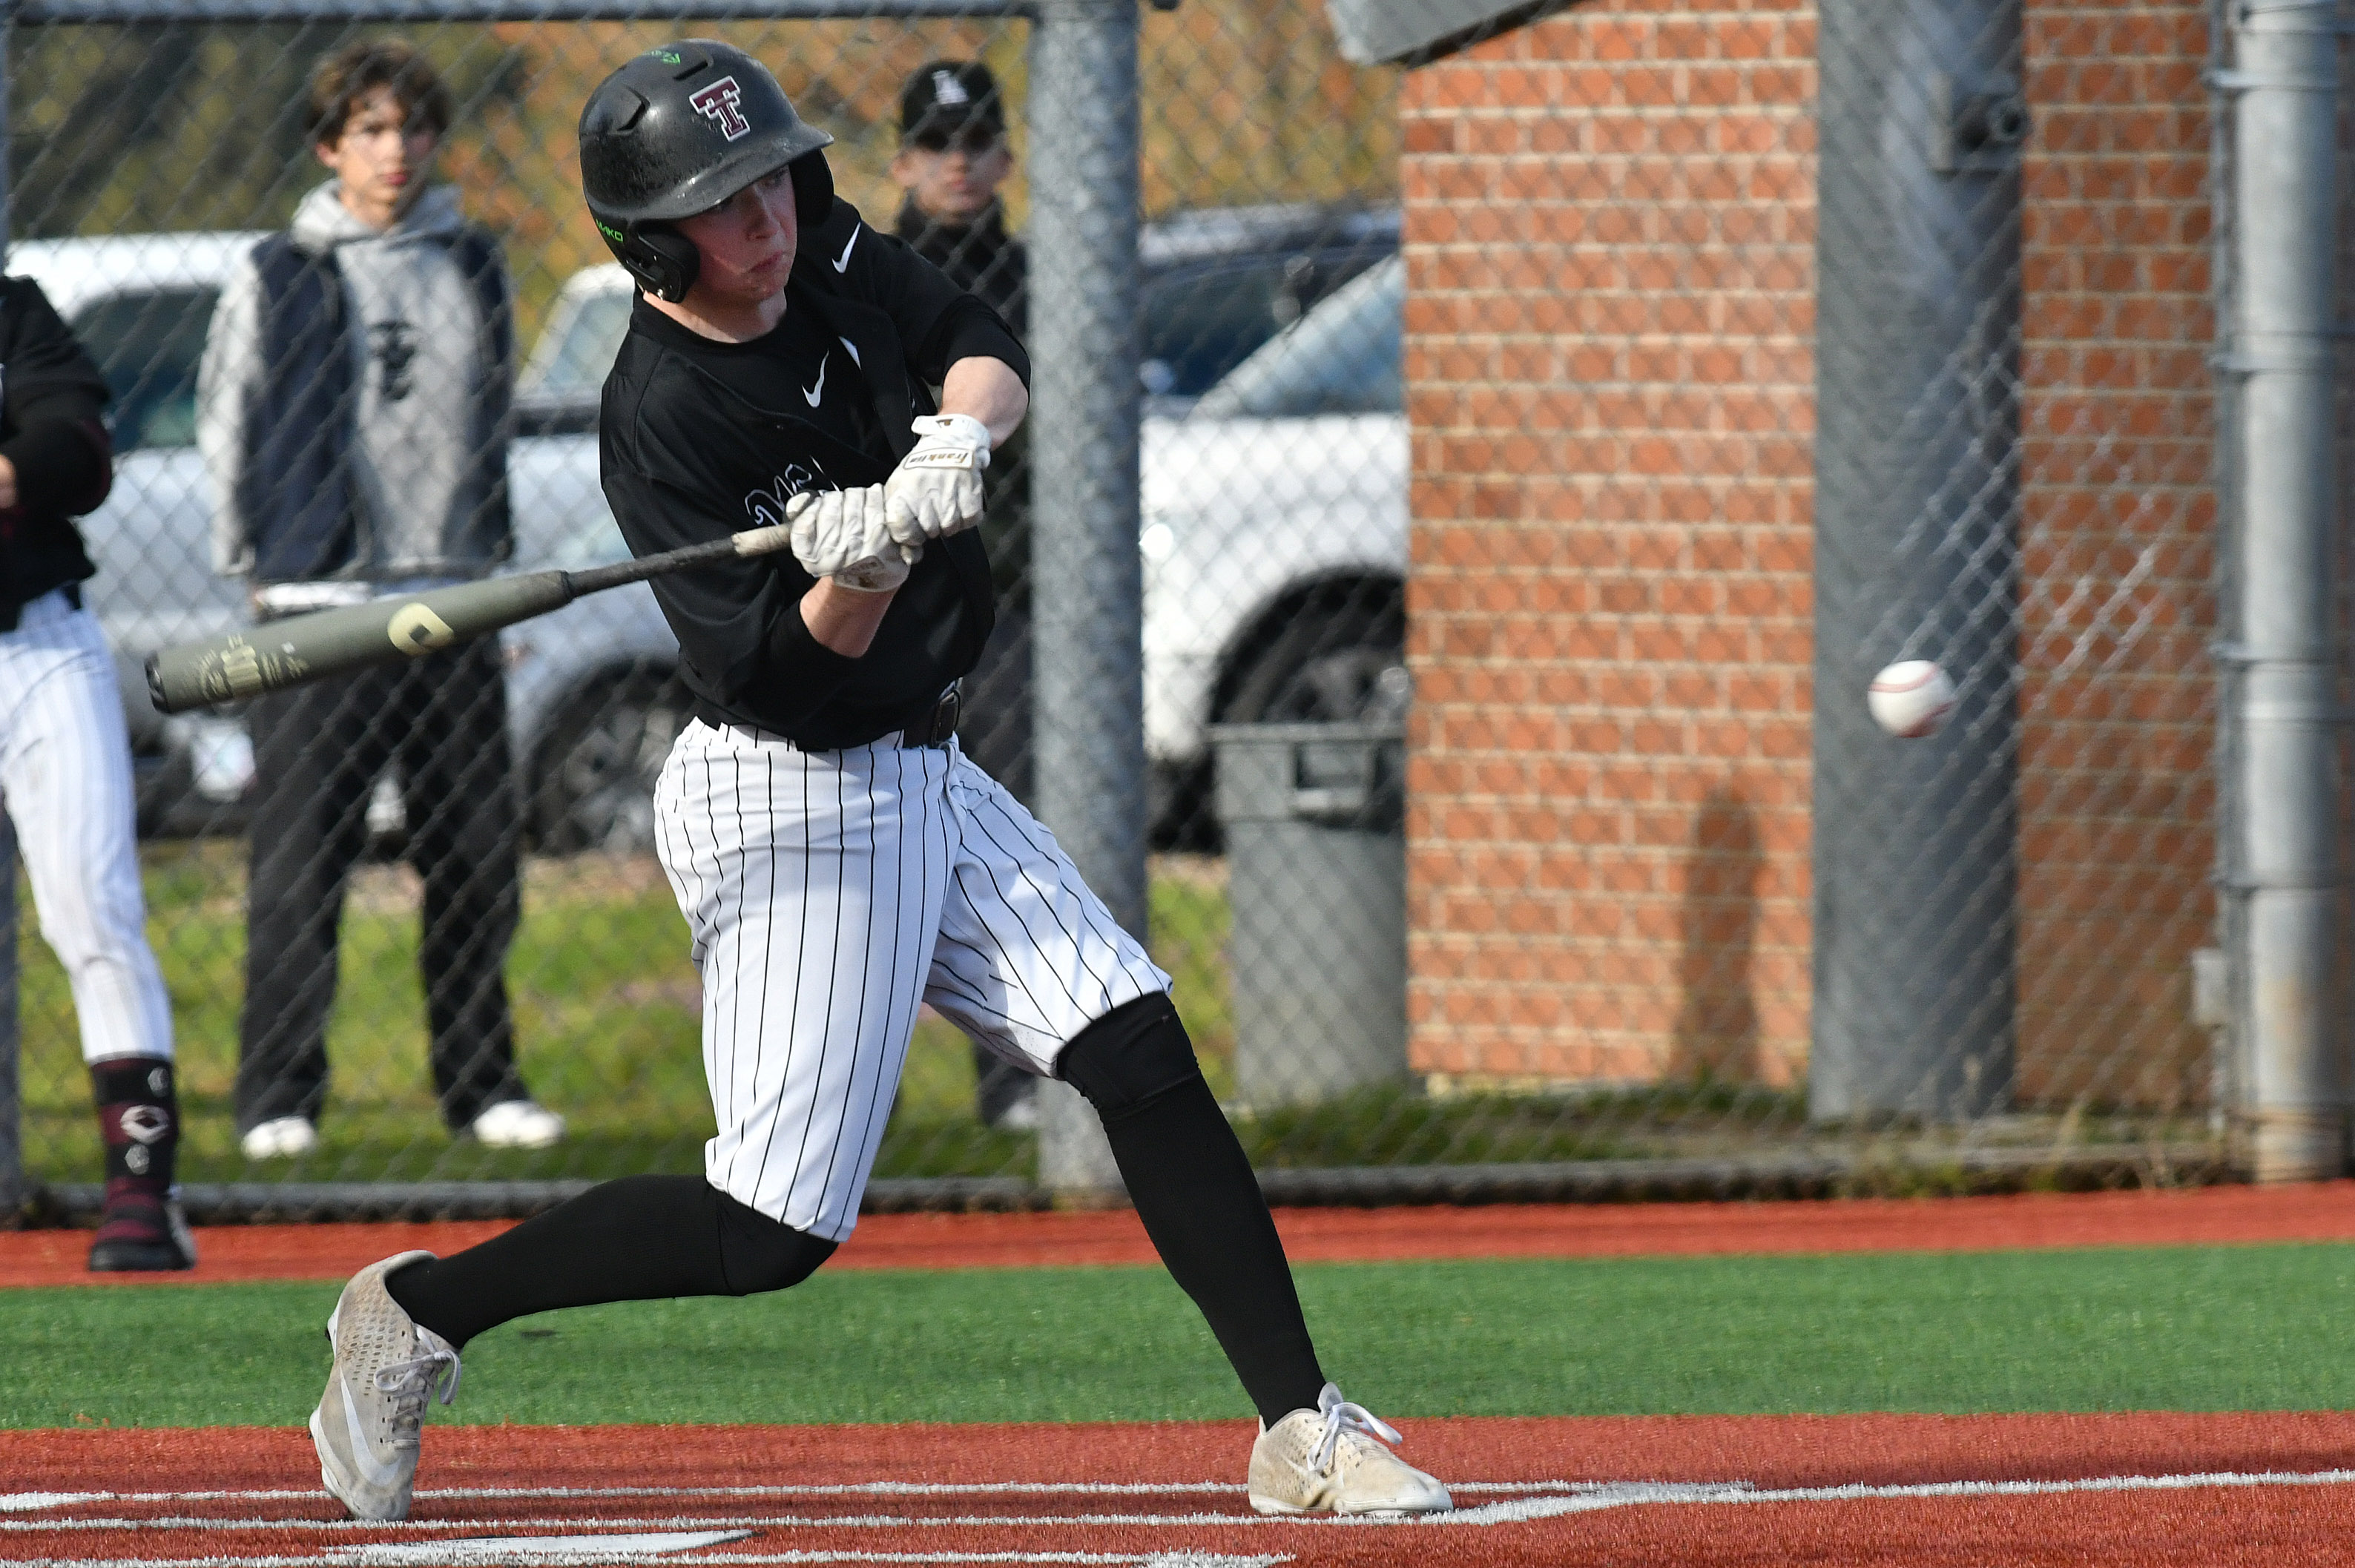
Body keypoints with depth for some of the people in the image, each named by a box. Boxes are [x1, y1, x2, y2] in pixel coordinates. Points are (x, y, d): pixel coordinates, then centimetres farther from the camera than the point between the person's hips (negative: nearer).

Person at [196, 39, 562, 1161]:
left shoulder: (474, 267, 12)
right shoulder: (279, 275, 2)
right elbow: (226, 421, 4)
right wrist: (257, 563, 0)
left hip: (452, 605, 4)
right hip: (319, 604, -4)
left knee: (478, 862, 3)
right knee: (298, 868, -6)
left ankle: (480, 1083, 12)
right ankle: (278, 1098, -2)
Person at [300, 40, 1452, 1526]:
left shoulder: (841, 268, 2)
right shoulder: (663, 416, -20)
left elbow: (989, 355, -6)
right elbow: (767, 681, -22)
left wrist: (957, 436, -27)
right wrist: (863, 572, -40)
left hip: (922, 778, 8)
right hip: (794, 804, -8)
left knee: (1143, 1056, -2)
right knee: (771, 1233, -10)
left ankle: (1302, 1430, -1)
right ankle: (418, 1312, 6)